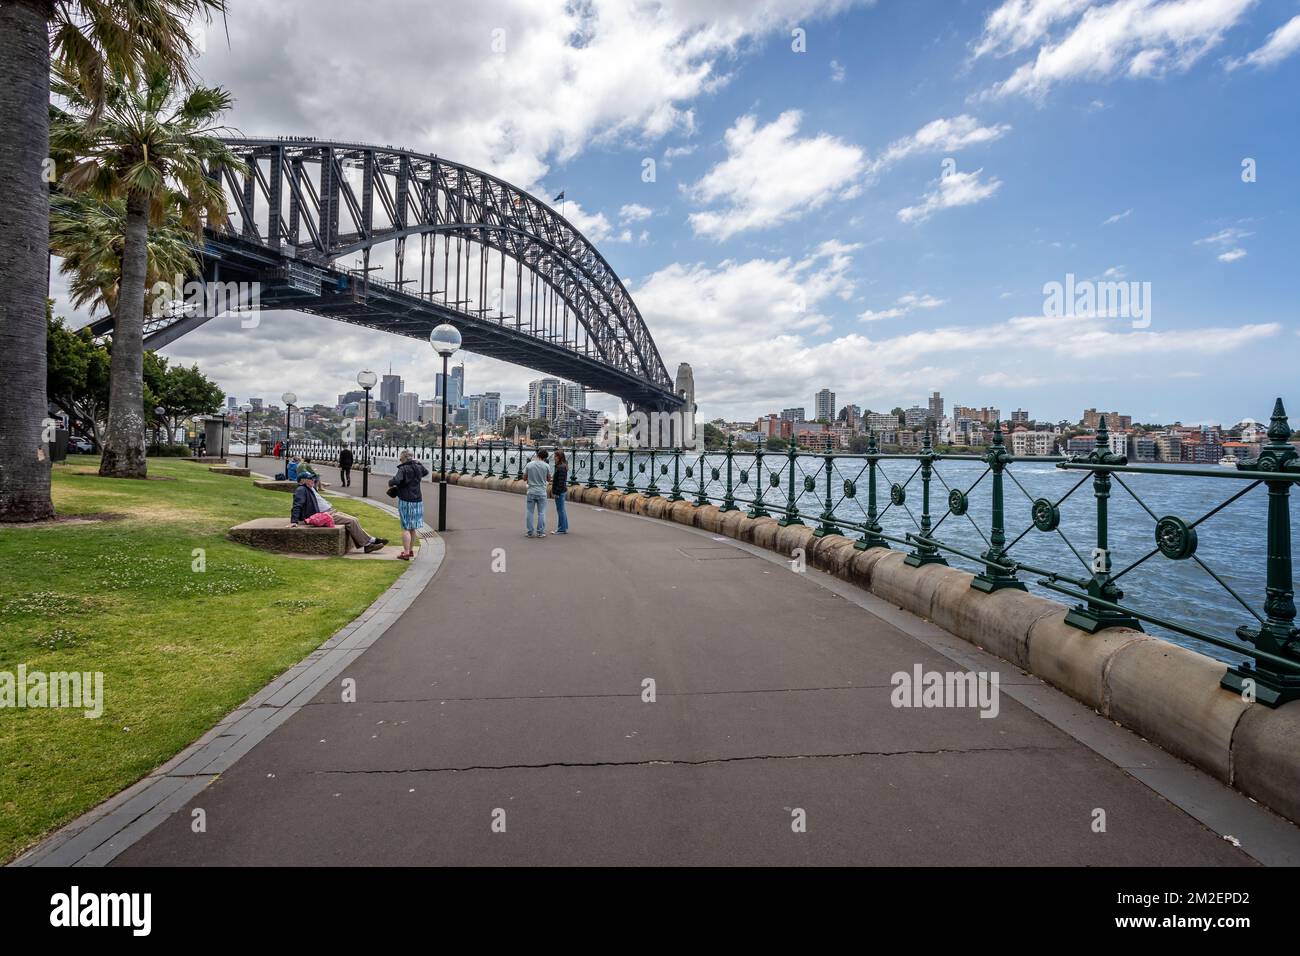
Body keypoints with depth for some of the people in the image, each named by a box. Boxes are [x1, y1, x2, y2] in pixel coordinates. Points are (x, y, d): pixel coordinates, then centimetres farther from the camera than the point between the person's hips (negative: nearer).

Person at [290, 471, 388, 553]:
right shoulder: (301, 490, -7)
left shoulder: (311, 488, 22)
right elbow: (297, 506, -16)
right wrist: (294, 521, -23)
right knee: (351, 521, -18)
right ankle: (369, 542, -13)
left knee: (354, 520, -2)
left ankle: (367, 545, -7)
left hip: (331, 512, 10)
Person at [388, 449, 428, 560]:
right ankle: (411, 550, 27)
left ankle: (406, 553, -3)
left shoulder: (403, 469, -14)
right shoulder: (418, 467, 6)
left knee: (406, 528, -2)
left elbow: (396, 480, -28)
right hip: (418, 501, 6)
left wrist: (390, 483, -9)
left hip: (406, 501, -6)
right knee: (413, 528, 17)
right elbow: (426, 471, 28)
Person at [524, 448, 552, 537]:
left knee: (529, 512, 8)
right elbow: (549, 479, 3)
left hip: (531, 491, 1)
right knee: (541, 513, 5)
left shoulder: (529, 465, -3)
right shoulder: (546, 466, -7)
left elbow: (524, 477, 6)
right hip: (541, 492, -1)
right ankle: (540, 532, 7)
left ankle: (530, 532, 10)